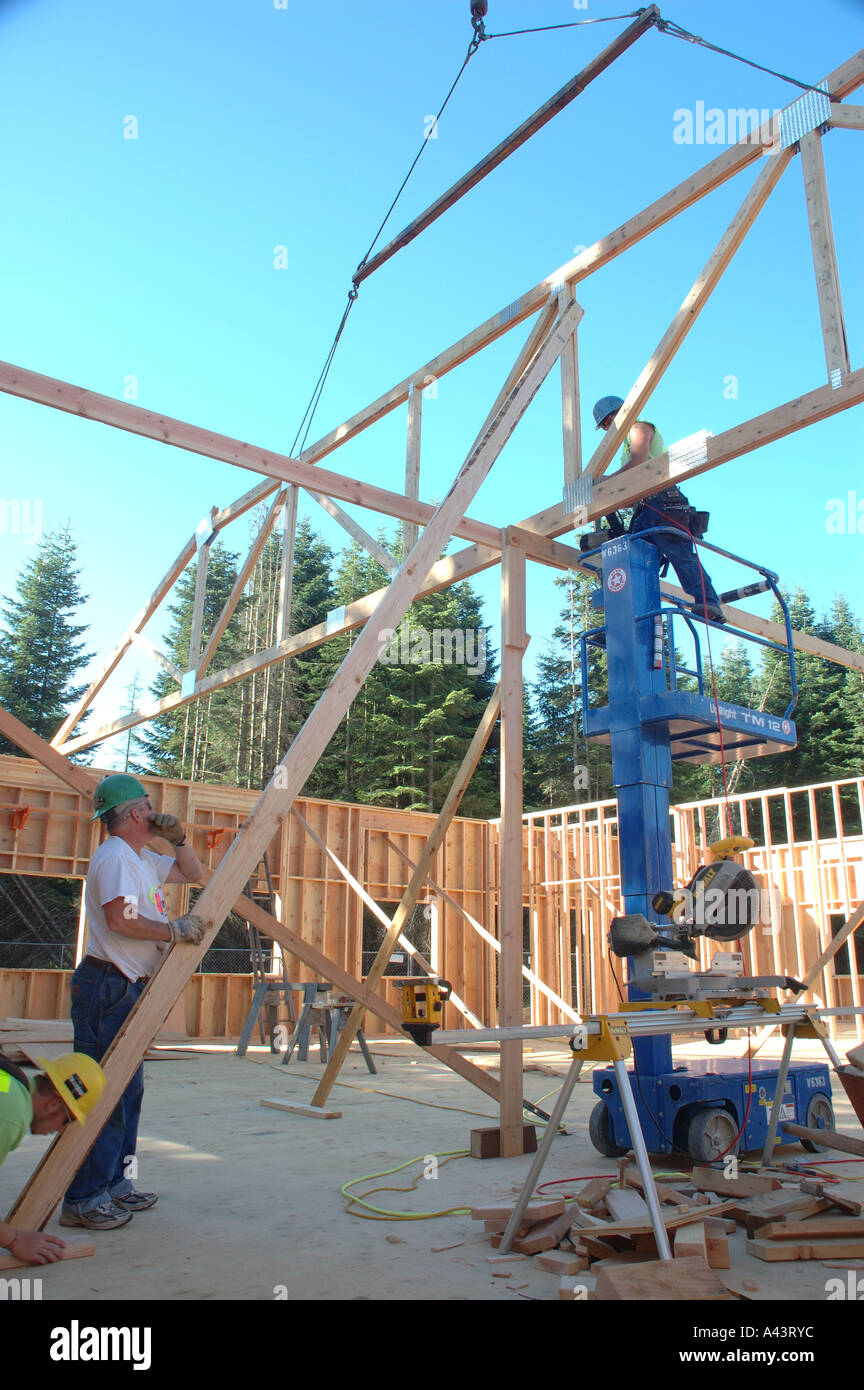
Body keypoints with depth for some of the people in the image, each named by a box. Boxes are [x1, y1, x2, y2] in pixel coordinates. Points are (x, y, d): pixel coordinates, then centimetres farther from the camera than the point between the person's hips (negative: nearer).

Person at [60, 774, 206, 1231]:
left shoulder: (143, 860, 16)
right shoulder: (115, 856, -14)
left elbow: (192, 873, 27)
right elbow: (120, 919, -26)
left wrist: (178, 838, 11)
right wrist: (175, 930, -19)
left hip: (130, 988, 10)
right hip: (108, 986, -10)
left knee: (127, 1090, 14)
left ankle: (114, 1184, 24)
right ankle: (83, 1199, 1)